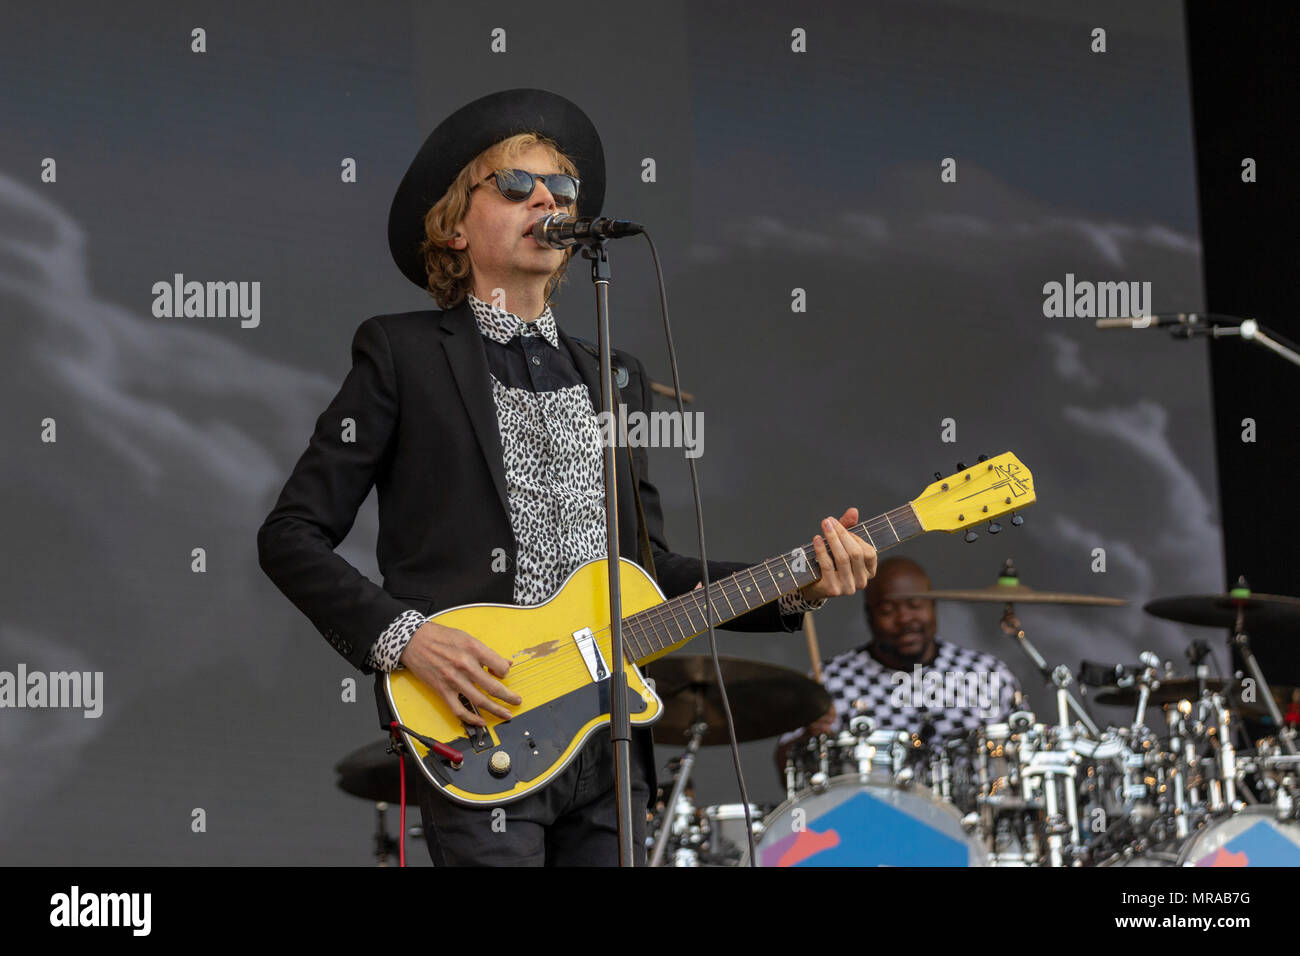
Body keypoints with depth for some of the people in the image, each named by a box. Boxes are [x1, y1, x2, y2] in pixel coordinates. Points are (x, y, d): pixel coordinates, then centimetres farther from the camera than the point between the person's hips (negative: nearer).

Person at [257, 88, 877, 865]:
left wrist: (796, 590, 4)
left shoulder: (614, 378, 20)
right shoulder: (403, 353, 3)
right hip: (480, 740, -5)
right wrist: (403, 636, -14)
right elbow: (291, 536, -1)